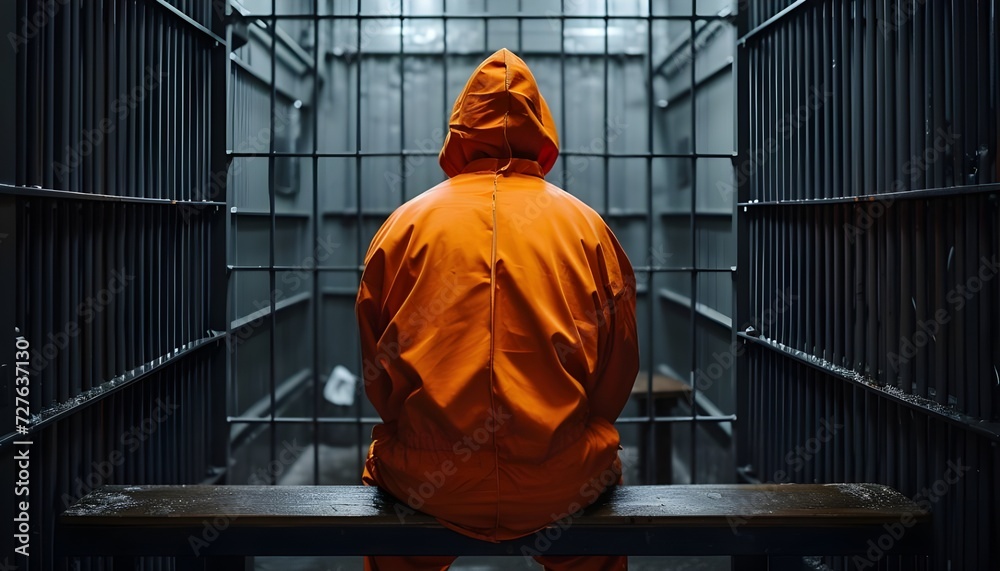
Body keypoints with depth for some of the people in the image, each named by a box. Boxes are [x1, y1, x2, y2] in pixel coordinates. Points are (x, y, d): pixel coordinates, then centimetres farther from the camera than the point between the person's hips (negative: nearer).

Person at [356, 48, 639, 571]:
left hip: (425, 481, 0)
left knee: (380, 463, 33)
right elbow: (619, 370, 7)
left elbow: (376, 370, 6)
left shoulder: (406, 222, 2)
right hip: (562, 481, 1)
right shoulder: (587, 225, 3)